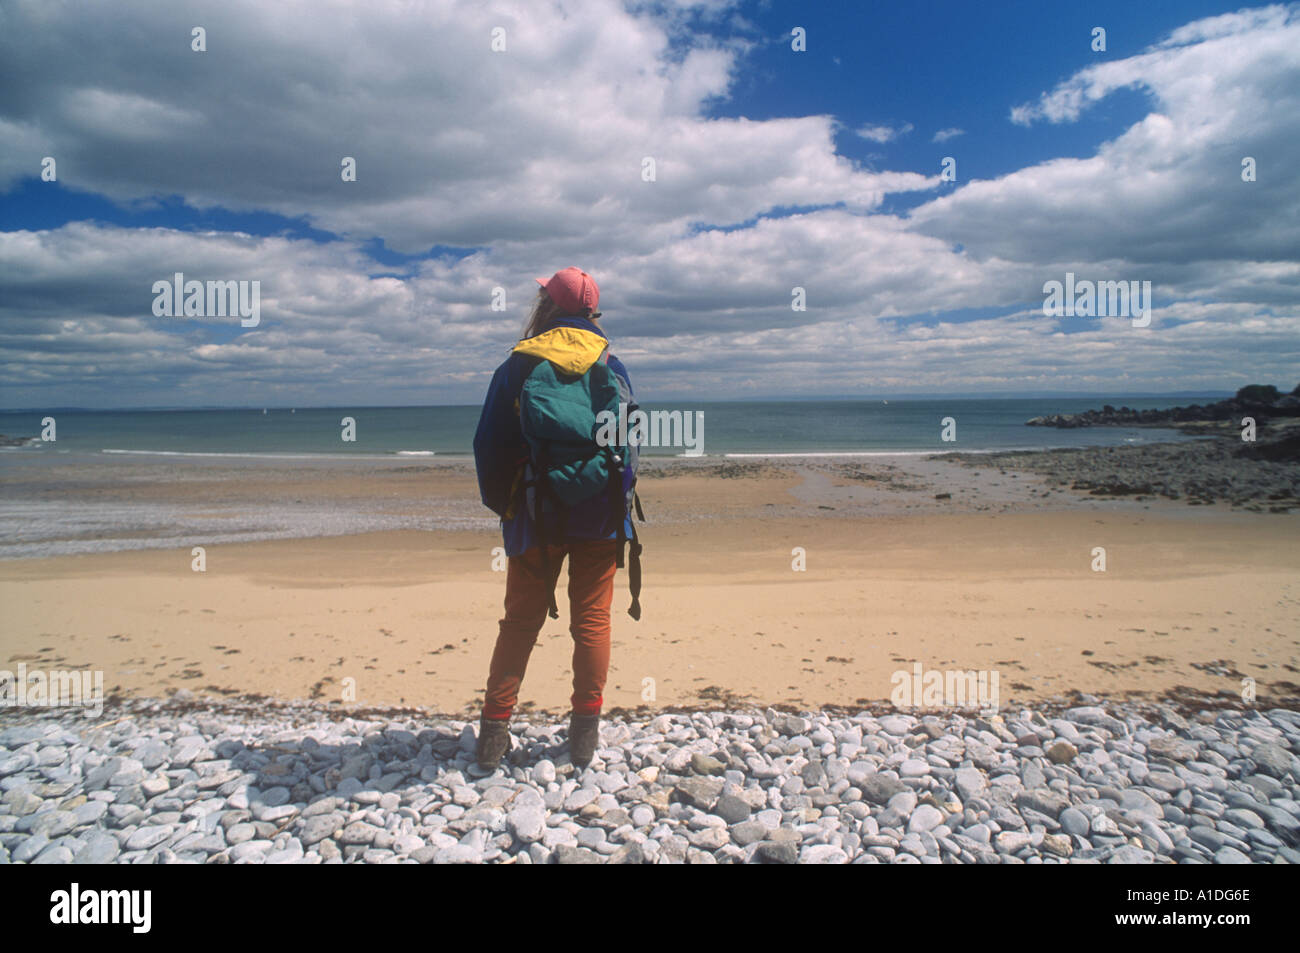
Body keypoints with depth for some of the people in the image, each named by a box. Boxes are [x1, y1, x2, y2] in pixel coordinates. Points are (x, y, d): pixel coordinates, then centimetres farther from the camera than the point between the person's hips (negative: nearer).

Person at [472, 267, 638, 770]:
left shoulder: (517, 366, -1)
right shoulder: (611, 365, 3)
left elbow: (490, 444, 0)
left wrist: (501, 503, 10)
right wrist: (619, 493, 12)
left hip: (536, 515, 0)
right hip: (601, 515, 1)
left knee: (520, 621, 9)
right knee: (592, 620, 7)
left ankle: (494, 729, 10)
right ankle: (585, 731, 12)